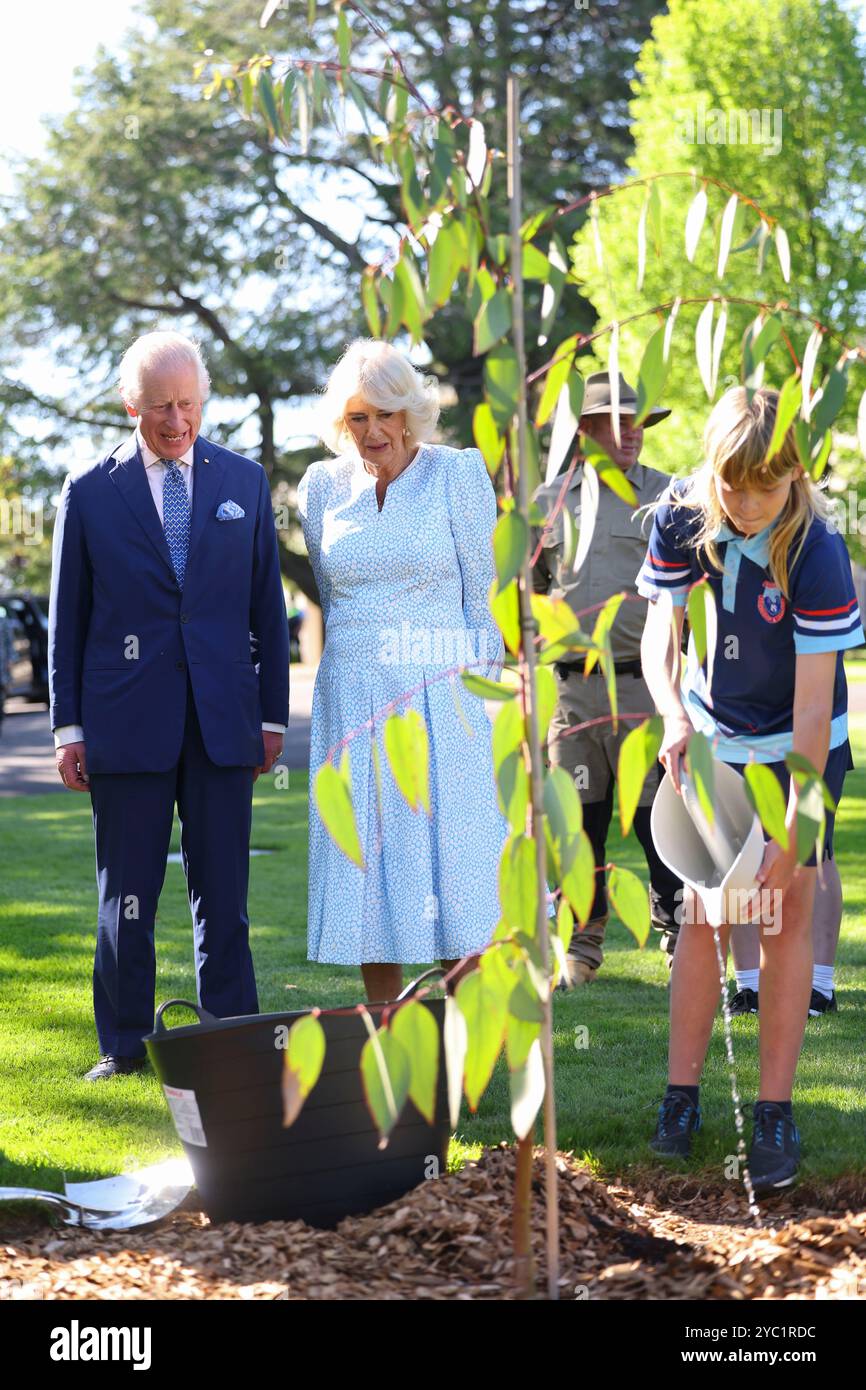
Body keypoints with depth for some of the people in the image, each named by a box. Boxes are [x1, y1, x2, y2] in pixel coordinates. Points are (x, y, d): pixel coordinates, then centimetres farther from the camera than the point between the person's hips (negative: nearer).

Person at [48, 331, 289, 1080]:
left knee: (223, 891, 4)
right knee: (126, 894, 4)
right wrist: (68, 726, 1)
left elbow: (267, 604, 11)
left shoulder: (244, 481, 9)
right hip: (126, 721, -1)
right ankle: (124, 1044, 14)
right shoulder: (89, 493, 3)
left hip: (223, 720, 1)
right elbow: (67, 618, 5)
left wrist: (273, 712, 7)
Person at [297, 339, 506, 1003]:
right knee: (365, 867, 4)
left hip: (439, 698, -3)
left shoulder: (457, 473, -2)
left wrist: (478, 680, -1)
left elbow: (483, 593, 0)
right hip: (351, 699, 3)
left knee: (450, 862, -5)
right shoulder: (323, 486, 7)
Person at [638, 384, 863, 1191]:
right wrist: (674, 716, -32)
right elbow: (658, 637, -10)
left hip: (797, 749, -3)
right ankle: (680, 1099, 10)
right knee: (701, 911, 3)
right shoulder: (682, 519, -15)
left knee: (785, 918, -3)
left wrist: (793, 832, -29)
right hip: (713, 743, 3)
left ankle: (774, 1116, 2)